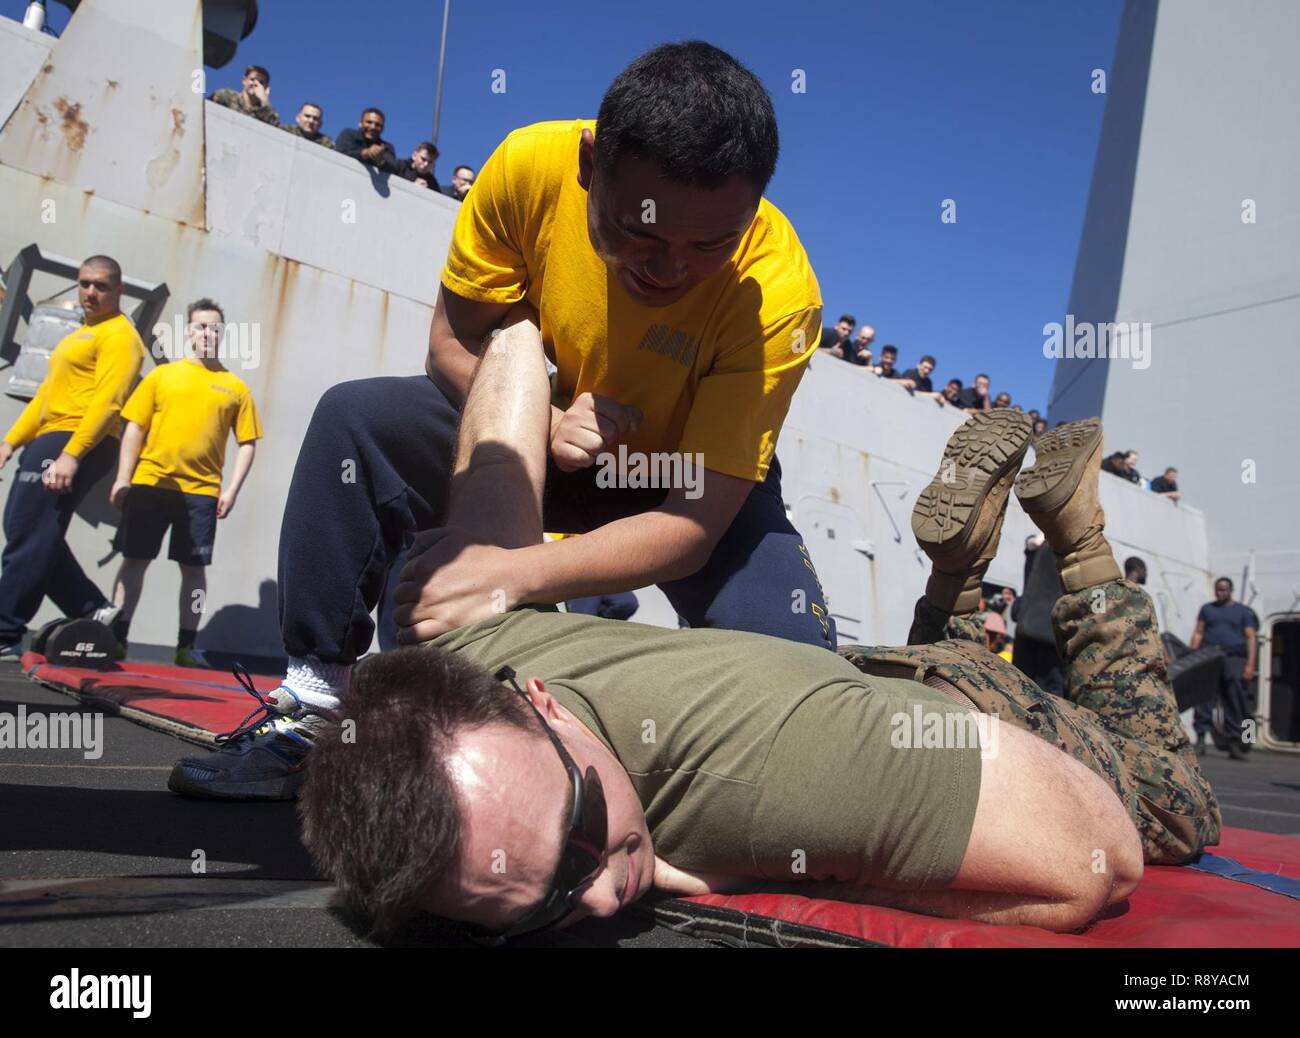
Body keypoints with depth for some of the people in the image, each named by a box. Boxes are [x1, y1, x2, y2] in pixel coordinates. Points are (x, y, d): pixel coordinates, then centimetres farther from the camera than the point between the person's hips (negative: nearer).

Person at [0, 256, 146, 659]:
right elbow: (47, 395, 26)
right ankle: (92, 611, 15)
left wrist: (71, 453, -26)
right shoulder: (80, 336, 25)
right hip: (49, 441, 10)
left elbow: (106, 400, -18)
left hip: (78, 445, -10)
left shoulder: (119, 335, -6)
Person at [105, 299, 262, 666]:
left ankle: (186, 646, 11)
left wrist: (232, 490, -3)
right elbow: (134, 428, 7)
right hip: (149, 483, 1)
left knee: (193, 567, 3)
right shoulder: (162, 375, 9)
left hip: (201, 491, 0)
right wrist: (123, 479, -2)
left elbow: (247, 443, 6)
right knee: (134, 559, 3)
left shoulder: (235, 387, 7)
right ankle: (117, 638, 12)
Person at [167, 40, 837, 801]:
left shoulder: (777, 291, -31)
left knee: (792, 653, -28)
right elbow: (454, 343, -10)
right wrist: (542, 422, -30)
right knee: (355, 421, -17)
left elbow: (696, 520, -32)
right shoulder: (531, 168, -24)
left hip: (695, 477, -2)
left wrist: (513, 575, -46)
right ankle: (312, 720, -11)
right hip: (562, 441, 3)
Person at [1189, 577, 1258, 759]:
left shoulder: (1243, 611, 13)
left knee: (1235, 704, -1)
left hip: (1234, 660, -1)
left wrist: (1250, 665, -5)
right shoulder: (1207, 609, 18)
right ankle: (1200, 739, -8)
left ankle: (1235, 744, 4)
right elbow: (1198, 633, 13)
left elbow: (1251, 638, 6)